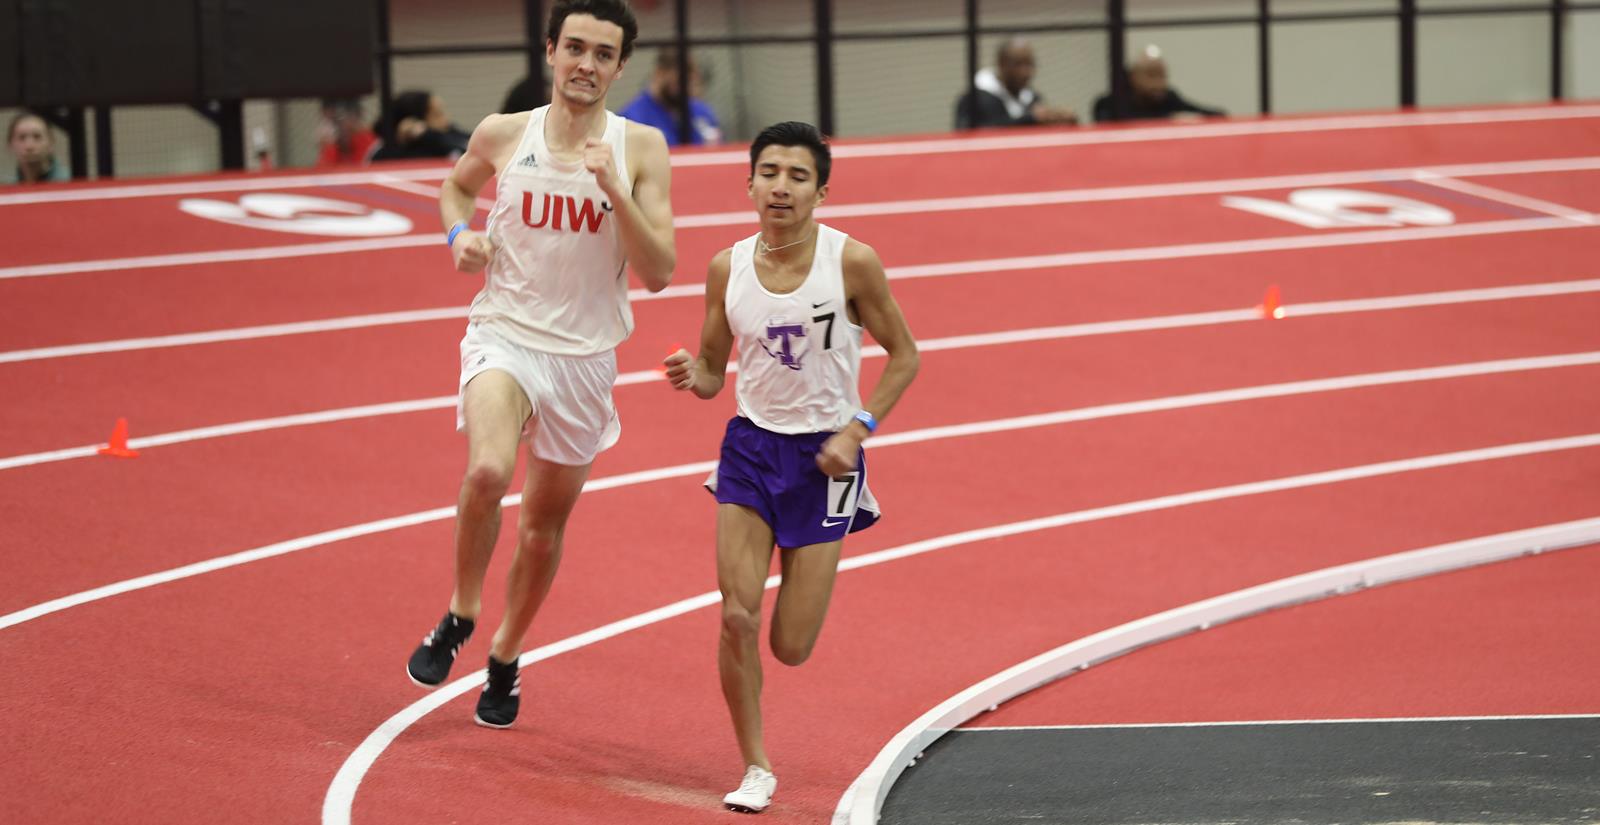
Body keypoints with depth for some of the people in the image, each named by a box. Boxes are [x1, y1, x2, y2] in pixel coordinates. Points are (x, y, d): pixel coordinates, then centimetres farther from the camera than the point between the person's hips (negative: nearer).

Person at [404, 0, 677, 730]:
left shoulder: (640, 149, -6)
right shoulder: (503, 136, -3)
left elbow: (658, 273, -10)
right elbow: (457, 185, 20)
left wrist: (614, 191, -22)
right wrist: (459, 233, -1)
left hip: (585, 355, 1)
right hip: (505, 334, -1)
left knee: (545, 524, 13)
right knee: (487, 471, -29)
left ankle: (506, 657, 37)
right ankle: (460, 615, -5)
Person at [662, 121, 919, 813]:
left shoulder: (852, 262, -11)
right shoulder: (728, 268, -2)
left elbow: (903, 355, 0)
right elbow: (713, 372, 8)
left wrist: (857, 429, -11)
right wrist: (692, 376, -15)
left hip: (823, 453, -2)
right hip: (750, 445, 2)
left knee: (791, 646, -1)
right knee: (736, 617, -12)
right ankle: (755, 769, 7)